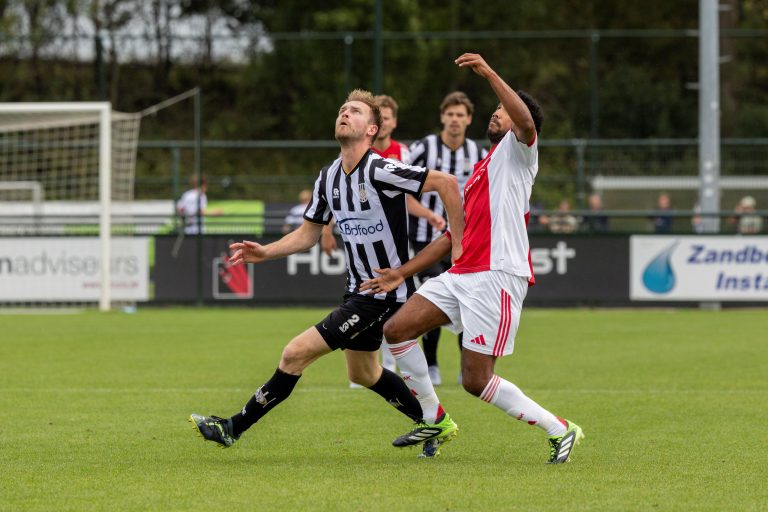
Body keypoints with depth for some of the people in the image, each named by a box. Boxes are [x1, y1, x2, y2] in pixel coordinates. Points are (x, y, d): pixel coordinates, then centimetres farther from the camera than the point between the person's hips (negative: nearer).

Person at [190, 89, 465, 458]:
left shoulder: (380, 171, -21)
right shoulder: (328, 178, 4)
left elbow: (445, 182, -21)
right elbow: (307, 234, 13)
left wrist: (460, 243, -19)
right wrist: (265, 252, -3)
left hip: (384, 295, -9)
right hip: (359, 291, 9)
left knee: (296, 353, -11)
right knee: (363, 374, 24)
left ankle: (234, 427, 0)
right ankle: (435, 424, 40)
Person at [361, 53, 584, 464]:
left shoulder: (516, 153, 2)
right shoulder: (479, 172, 26)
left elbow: (526, 122, -24)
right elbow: (453, 235, 29)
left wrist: (489, 73, -26)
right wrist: (403, 273, 26)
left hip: (497, 275, -8)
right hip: (461, 274, 8)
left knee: (476, 380, -10)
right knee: (396, 329, -2)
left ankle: (559, 430, 3)